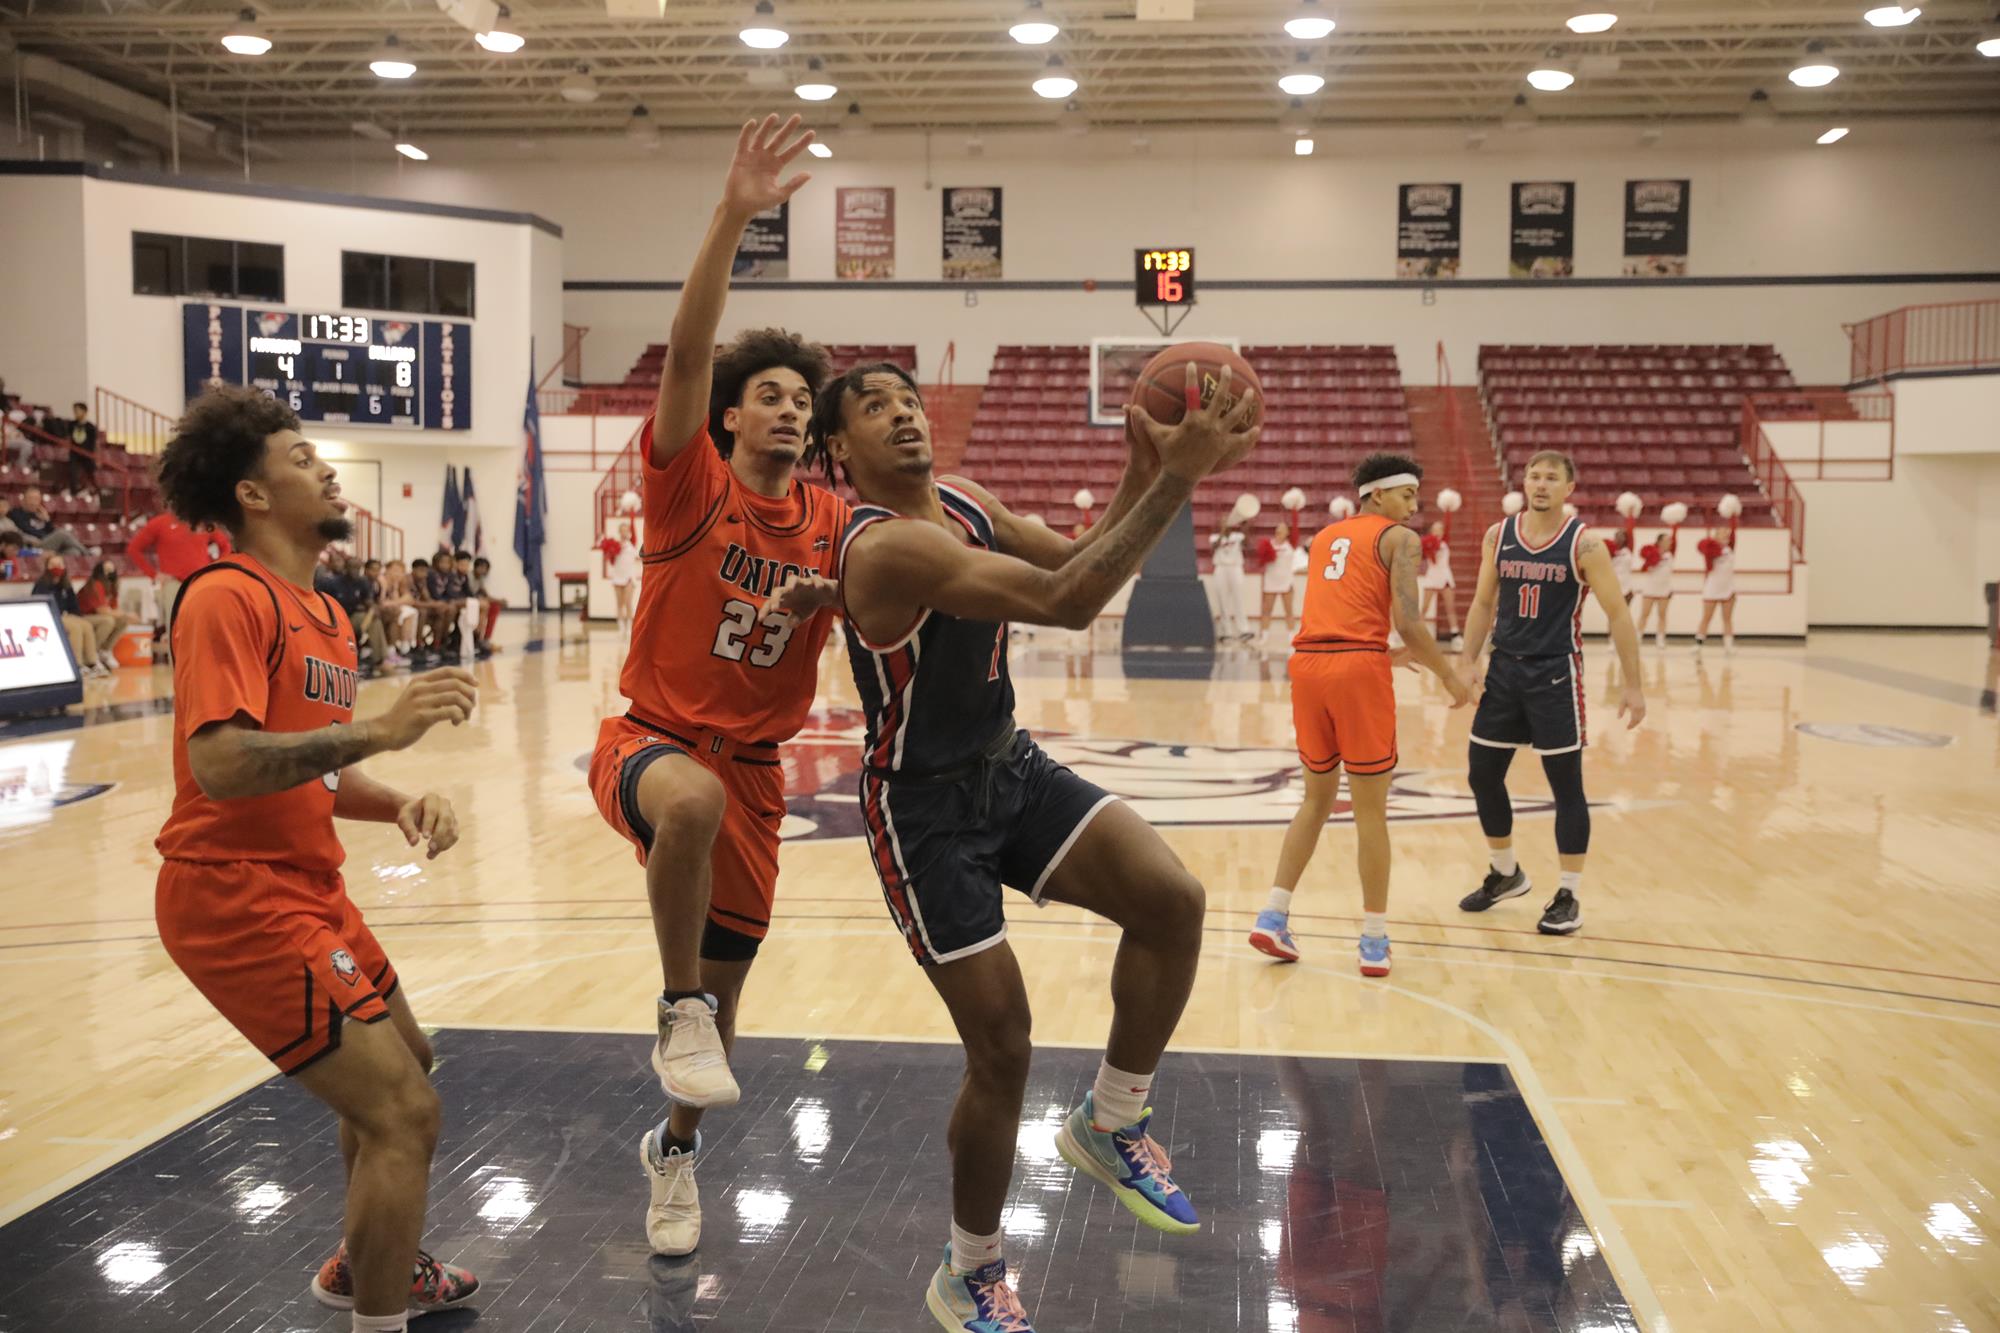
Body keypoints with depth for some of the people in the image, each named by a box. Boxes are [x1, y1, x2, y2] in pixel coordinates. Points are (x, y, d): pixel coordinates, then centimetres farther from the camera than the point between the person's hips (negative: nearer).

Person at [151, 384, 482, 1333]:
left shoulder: (325, 615, 13)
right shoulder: (227, 597, -16)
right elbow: (219, 764, -28)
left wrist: (402, 806, -1)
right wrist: (379, 727, -34)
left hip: (308, 888, 10)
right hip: (239, 899, -10)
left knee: (403, 1067, 26)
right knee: (403, 1114, -11)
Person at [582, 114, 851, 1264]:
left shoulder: (830, 521, 3)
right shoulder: (692, 487, -9)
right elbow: (686, 352, -23)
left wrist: (834, 592, -19)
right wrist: (734, 216, -34)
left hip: (756, 767, 4)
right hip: (654, 738, -4)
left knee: (719, 1008, 9)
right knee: (693, 802, -43)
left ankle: (675, 1149, 40)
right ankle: (679, 1015, -21)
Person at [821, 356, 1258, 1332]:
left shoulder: (967, 505, 3)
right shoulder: (886, 546, -26)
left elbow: (1077, 561, 11)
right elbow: (1066, 602, -36)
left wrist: (1144, 476, -7)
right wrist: (1175, 480, -36)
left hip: (1010, 766, 7)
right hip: (925, 808, -7)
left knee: (1171, 898, -14)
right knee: (1002, 1050, -3)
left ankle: (1109, 1124, 10)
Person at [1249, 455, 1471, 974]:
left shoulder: (1324, 538, 23)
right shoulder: (1400, 539, 3)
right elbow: (1408, 625, -8)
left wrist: (1399, 652, 35)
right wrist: (1449, 676, 5)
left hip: (1307, 662, 6)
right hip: (1359, 667, -6)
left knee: (1317, 798, 19)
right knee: (1370, 809, 4)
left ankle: (1273, 918, 12)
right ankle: (1374, 943, 10)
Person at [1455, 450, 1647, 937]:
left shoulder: (1584, 544, -9)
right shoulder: (1498, 536, 3)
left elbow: (1617, 614, -7)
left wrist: (1632, 685, -10)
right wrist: (1468, 664, 2)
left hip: (1556, 674, -5)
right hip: (1504, 669, 5)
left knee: (1566, 784, -1)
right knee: (1483, 775, 9)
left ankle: (1569, 897, 10)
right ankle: (1506, 874, 30)